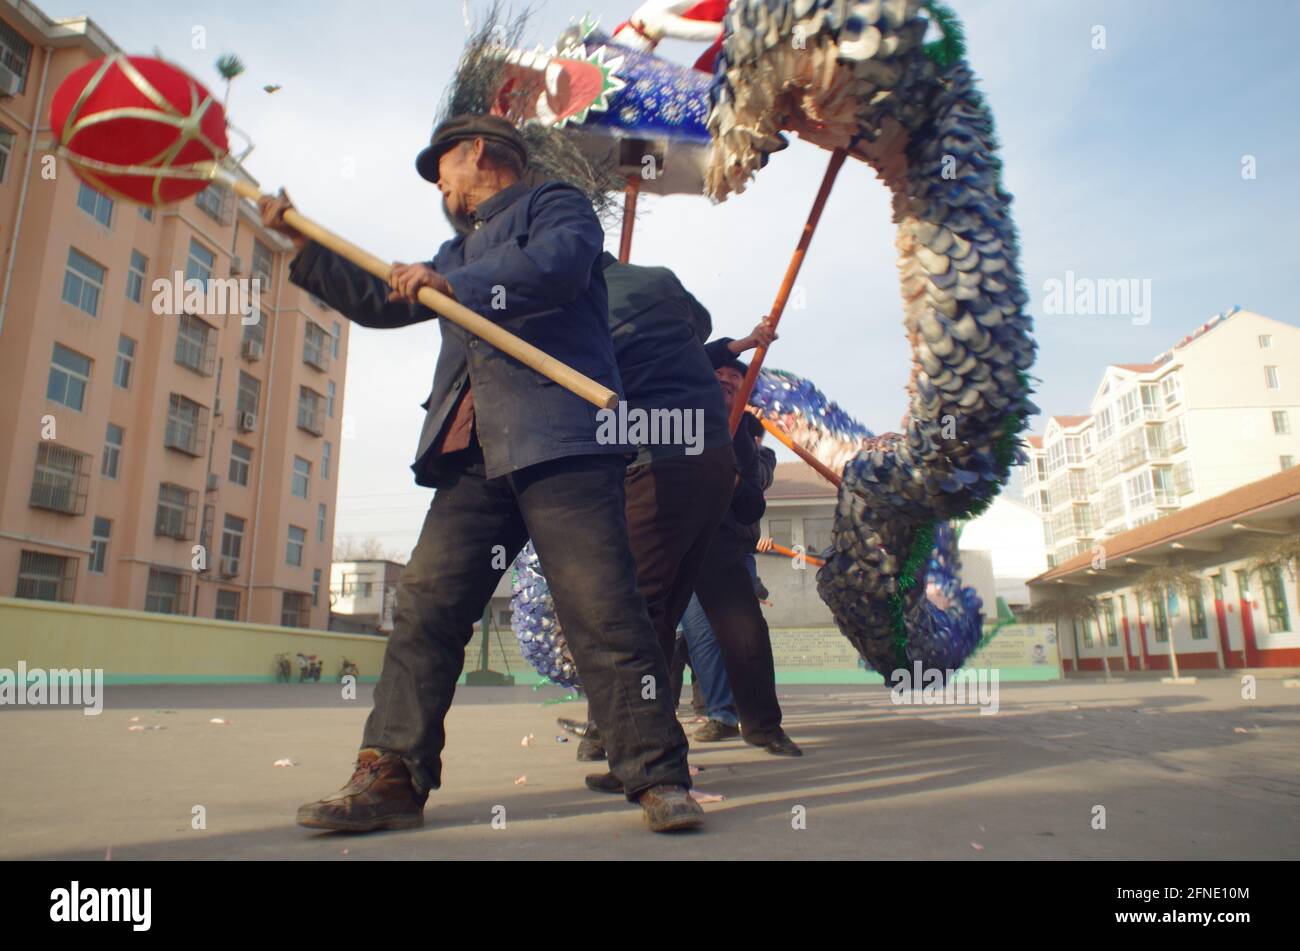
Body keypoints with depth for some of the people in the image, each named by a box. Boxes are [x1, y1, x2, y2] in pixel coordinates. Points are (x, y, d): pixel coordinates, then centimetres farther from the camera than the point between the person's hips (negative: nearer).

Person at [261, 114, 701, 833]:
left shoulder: (556, 205, 13)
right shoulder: (460, 250, 35)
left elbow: (558, 266, -10)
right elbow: (380, 302, 39)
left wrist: (454, 285, -16)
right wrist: (300, 242, 38)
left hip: (558, 442, -7)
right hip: (474, 457, 8)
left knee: (602, 611, -12)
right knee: (425, 605, 0)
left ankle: (658, 779, -3)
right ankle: (391, 776, 7)